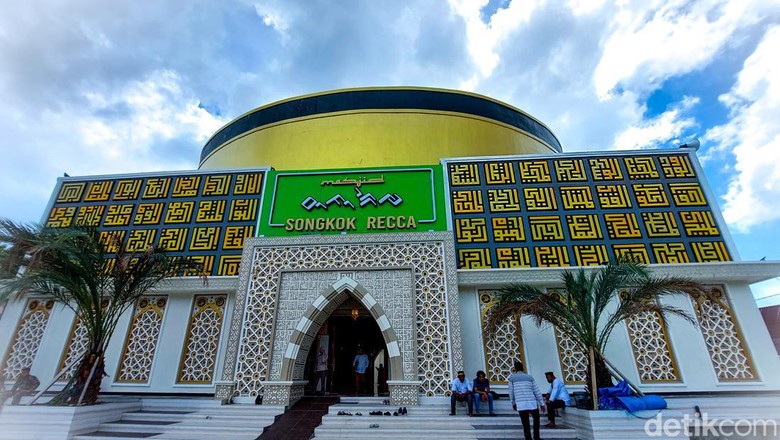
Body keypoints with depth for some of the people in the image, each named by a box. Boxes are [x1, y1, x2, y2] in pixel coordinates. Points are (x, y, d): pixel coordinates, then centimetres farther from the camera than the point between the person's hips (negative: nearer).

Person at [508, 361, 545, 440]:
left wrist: (513, 403, 21)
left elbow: (511, 393, 8)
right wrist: (542, 404, 16)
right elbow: (537, 392, 8)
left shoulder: (512, 378, 8)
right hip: (532, 403, 2)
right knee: (536, 419, 25)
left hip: (520, 404, -1)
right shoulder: (530, 377, 11)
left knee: (525, 424, 5)